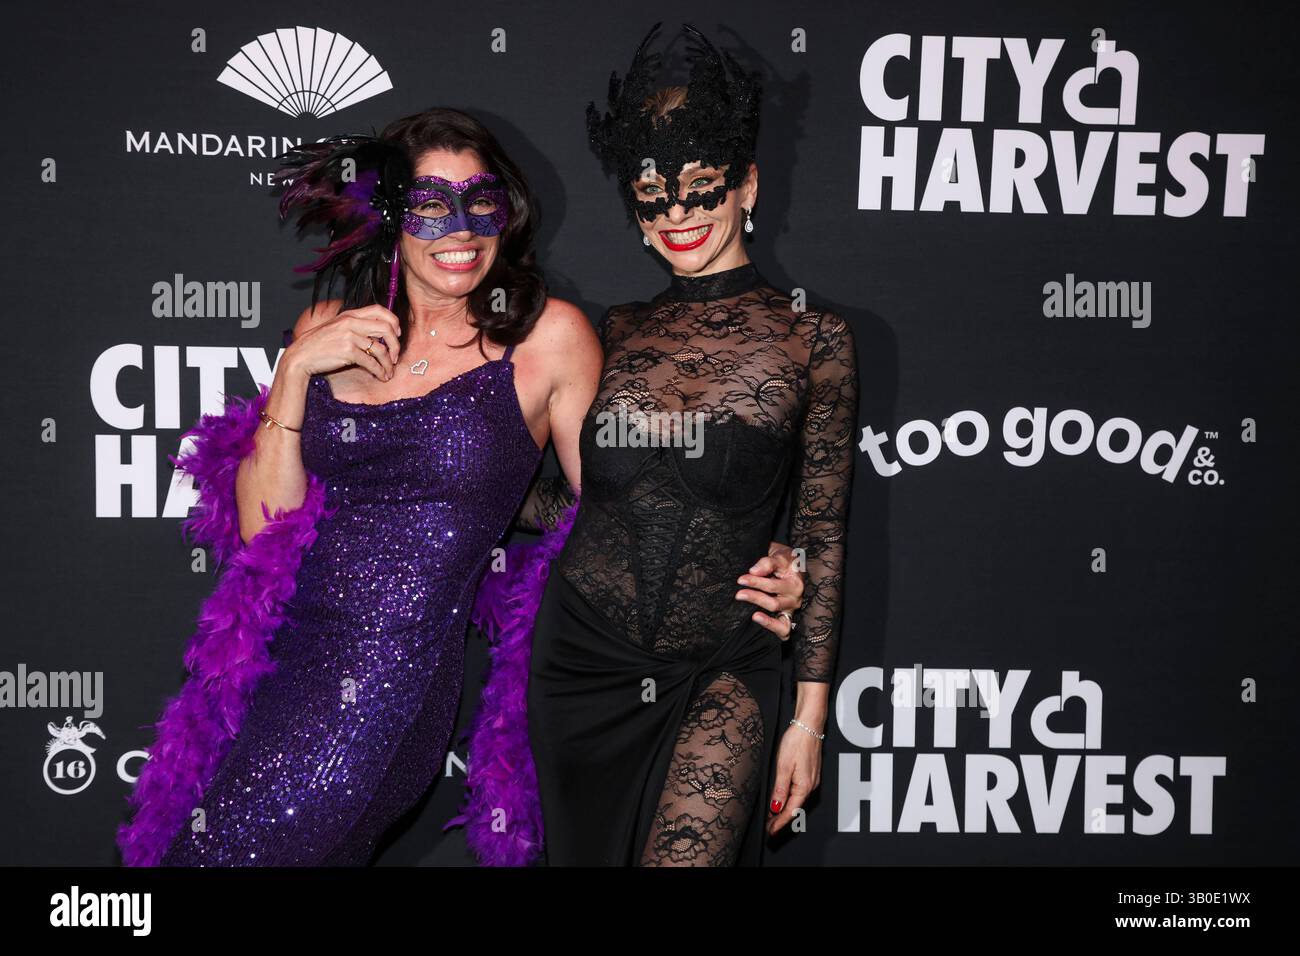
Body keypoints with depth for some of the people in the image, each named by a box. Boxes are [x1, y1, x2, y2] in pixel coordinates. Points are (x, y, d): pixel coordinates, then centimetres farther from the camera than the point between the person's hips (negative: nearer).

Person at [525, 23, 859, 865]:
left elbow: (823, 535, -3)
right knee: (587, 853, 13)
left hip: (720, 670, -3)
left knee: (683, 855, -18)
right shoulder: (615, 334, 6)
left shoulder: (813, 338, -4)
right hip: (580, 656, 4)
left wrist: (811, 716, -4)